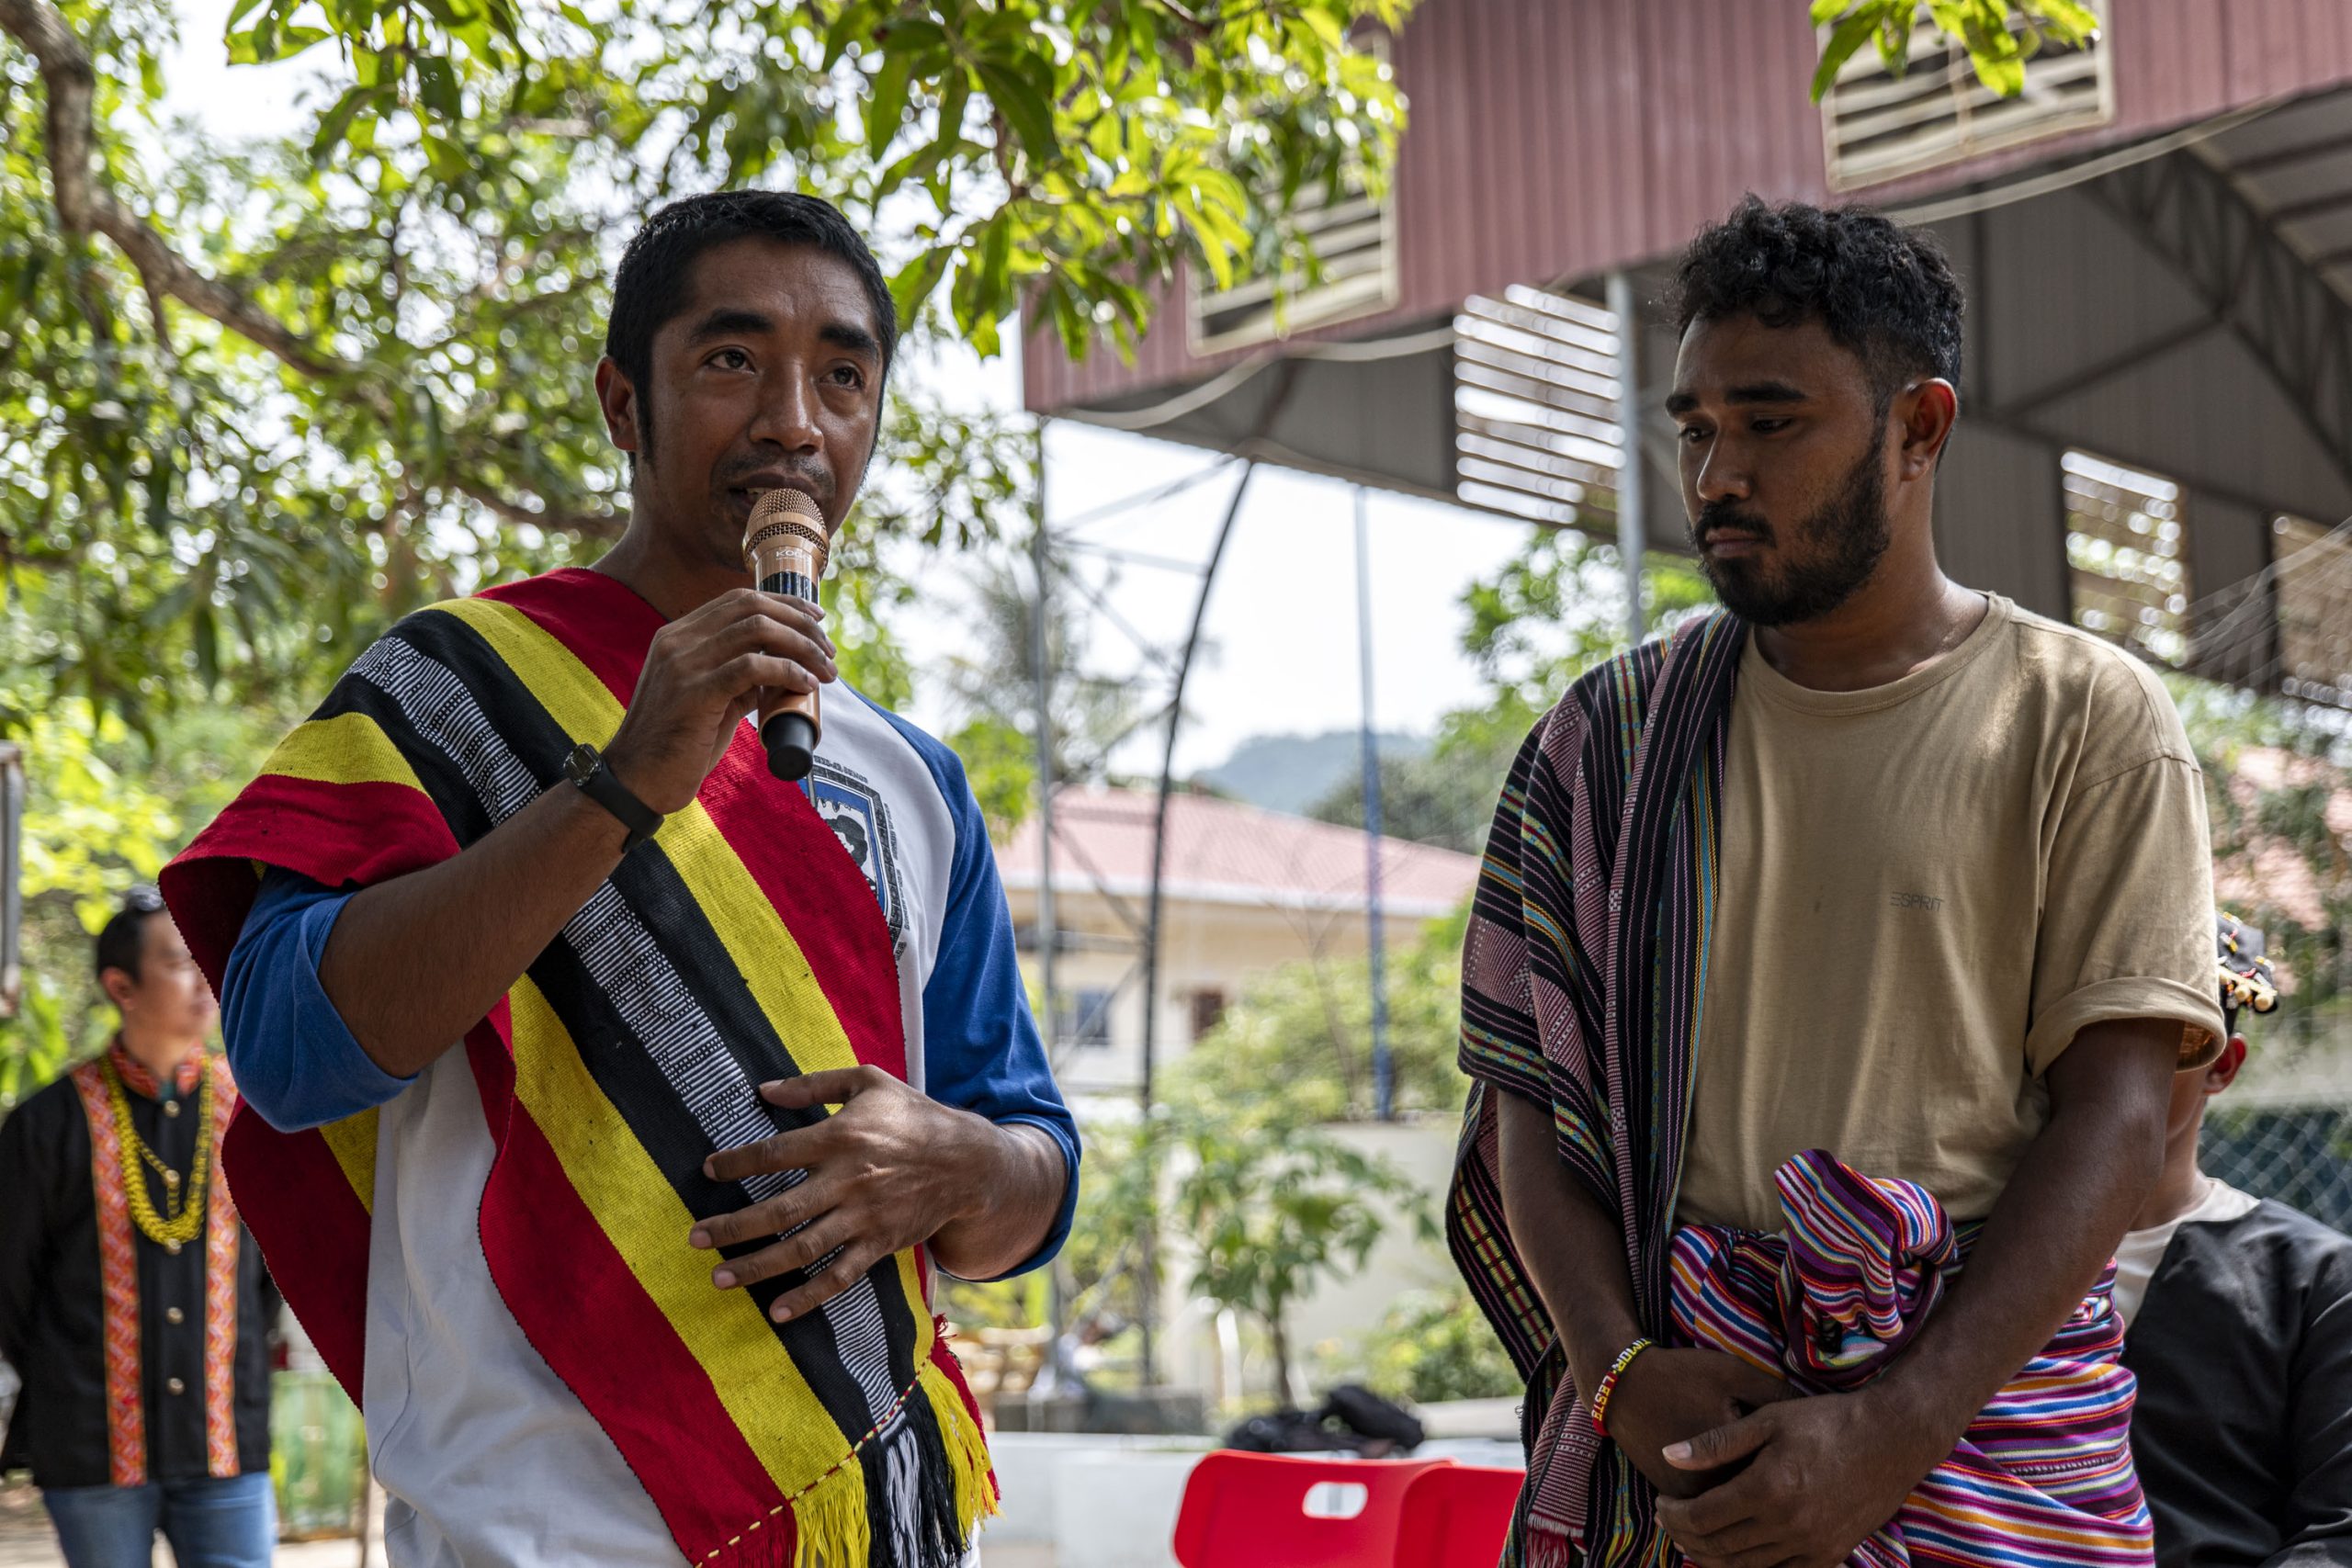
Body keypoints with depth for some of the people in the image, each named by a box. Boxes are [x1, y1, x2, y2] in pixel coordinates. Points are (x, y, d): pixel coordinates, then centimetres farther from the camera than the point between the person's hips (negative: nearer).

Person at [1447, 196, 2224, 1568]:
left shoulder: (2089, 723, 0)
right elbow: (1530, 1095, 4)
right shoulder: (1610, 737, 8)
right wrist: (1627, 1374, -12)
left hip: (1979, 1418, -2)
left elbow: (2114, 1118, -7)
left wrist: (1892, 1433, -17)